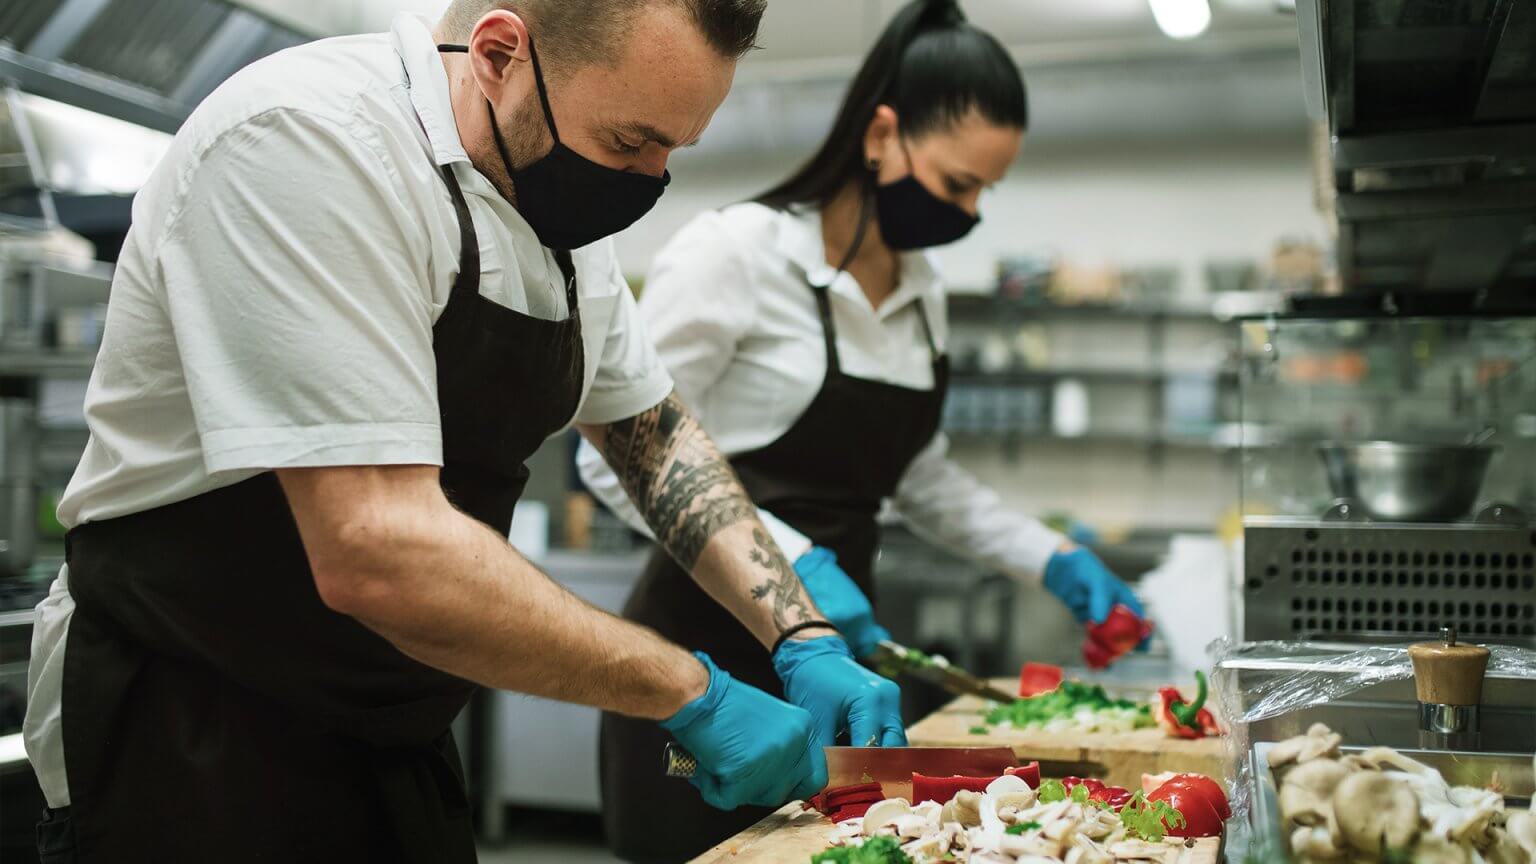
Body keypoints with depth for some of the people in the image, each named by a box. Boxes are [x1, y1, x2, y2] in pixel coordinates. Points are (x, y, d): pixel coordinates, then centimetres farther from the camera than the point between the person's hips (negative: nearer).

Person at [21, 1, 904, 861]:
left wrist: (805, 639, -1)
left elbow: (655, 434, 11)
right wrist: (695, 693, -23)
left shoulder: (561, 201, 1)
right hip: (190, 757, -7)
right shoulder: (308, 140, -26)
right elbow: (377, 555, -33)